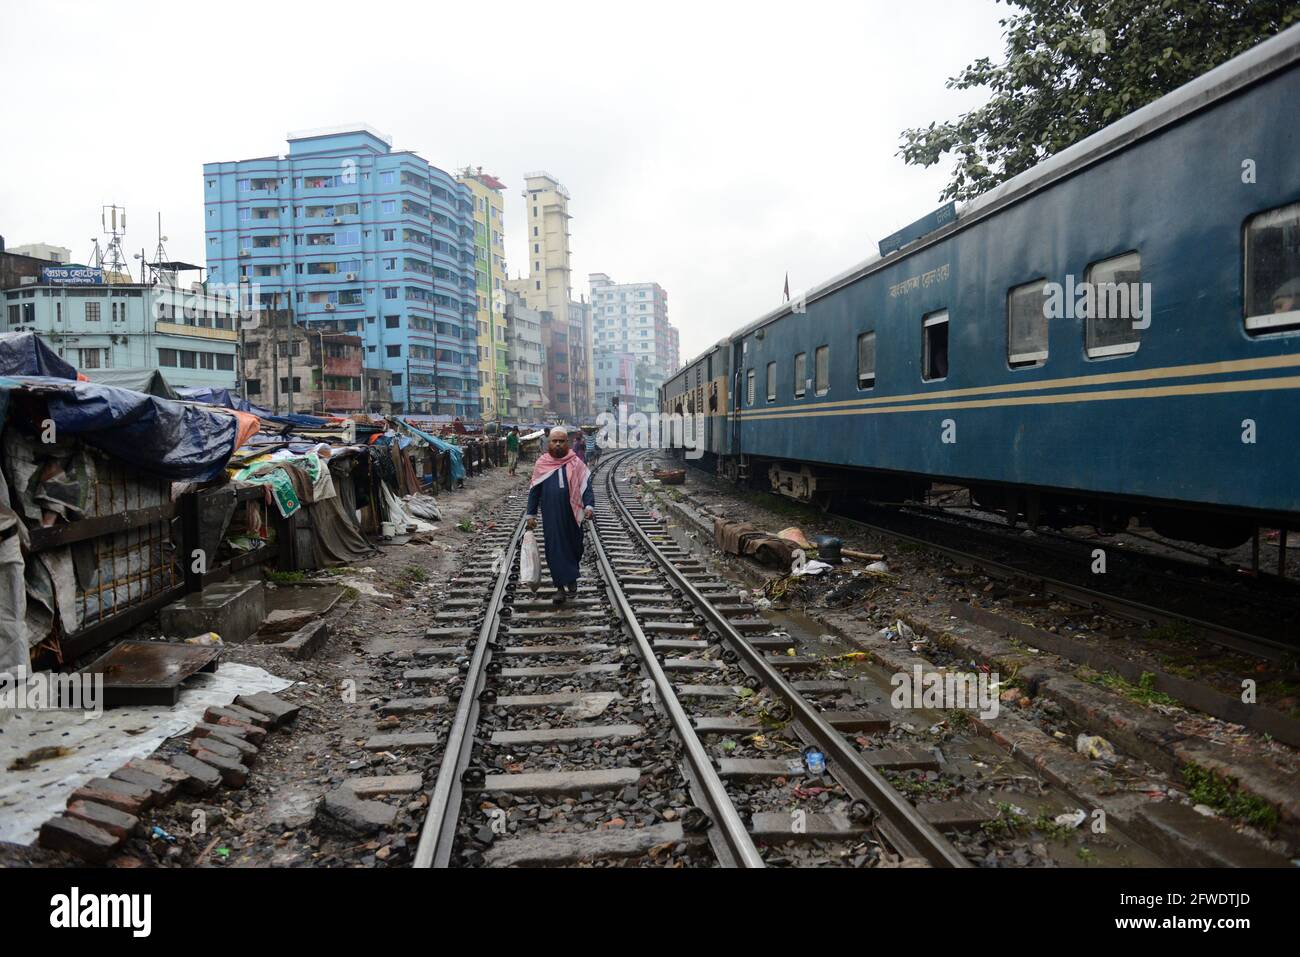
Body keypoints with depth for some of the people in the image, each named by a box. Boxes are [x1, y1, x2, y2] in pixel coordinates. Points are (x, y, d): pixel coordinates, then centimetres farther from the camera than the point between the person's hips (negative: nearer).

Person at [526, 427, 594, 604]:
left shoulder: (576, 464, 0)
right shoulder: (541, 464, 4)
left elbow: (586, 486, -4)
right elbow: (534, 491, 9)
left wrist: (589, 505, -20)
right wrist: (531, 515, 6)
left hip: (572, 516, 0)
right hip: (551, 518, 0)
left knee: (573, 548, 11)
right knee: (555, 550, -1)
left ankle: (571, 579, 35)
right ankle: (561, 587, 6)